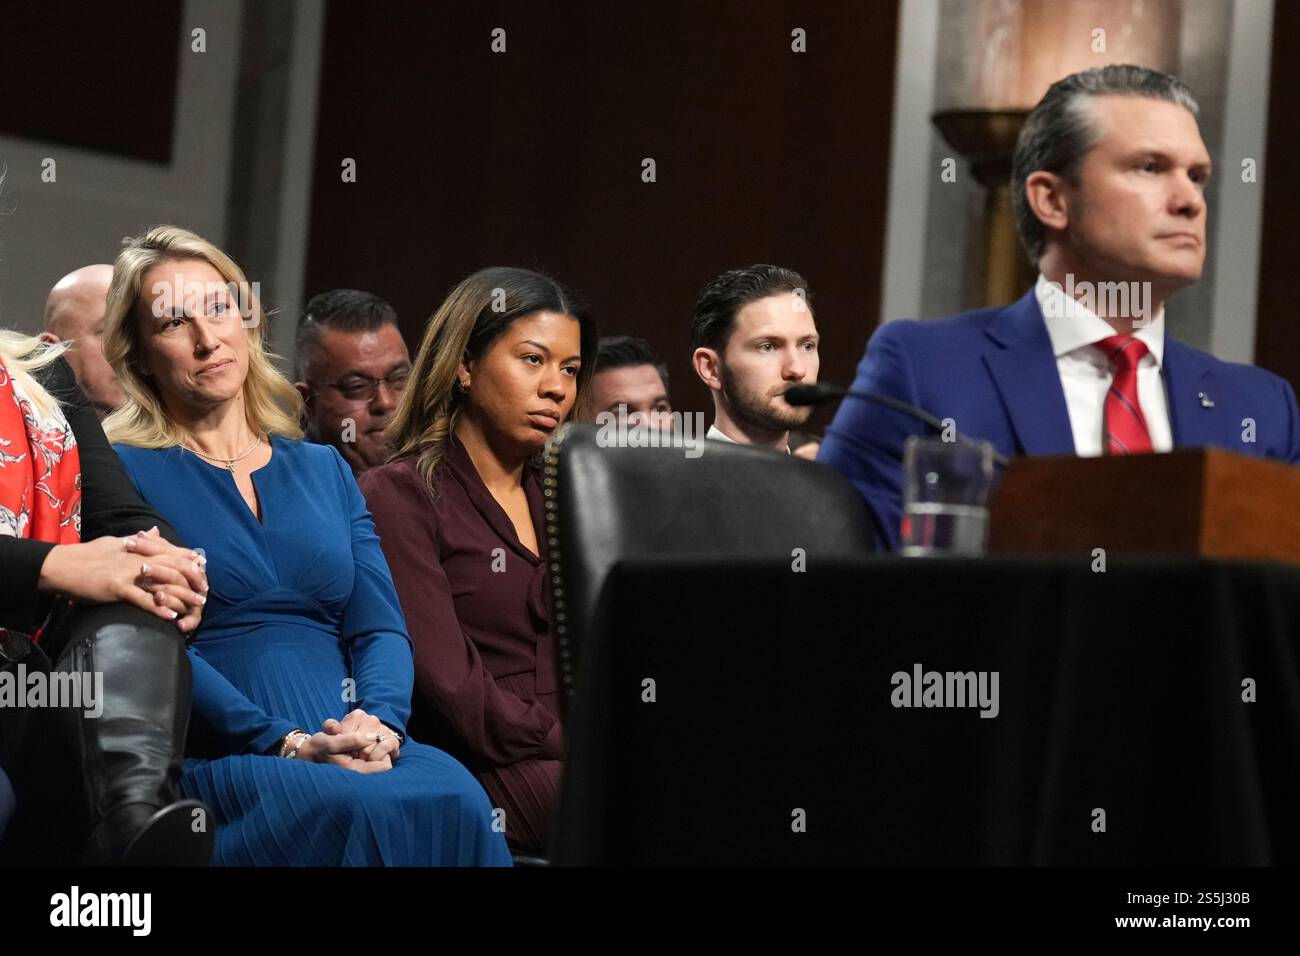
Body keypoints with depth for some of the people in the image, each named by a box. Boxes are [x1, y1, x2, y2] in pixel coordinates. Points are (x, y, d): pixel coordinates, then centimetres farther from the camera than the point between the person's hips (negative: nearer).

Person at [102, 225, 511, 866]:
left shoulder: (324, 469, 23)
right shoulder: (124, 471, 7)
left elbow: (381, 626, 14)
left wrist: (379, 720, -9)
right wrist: (287, 743, -16)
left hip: (355, 745, 5)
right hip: (217, 758, -5)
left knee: (455, 796, -31)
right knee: (369, 809, -37)